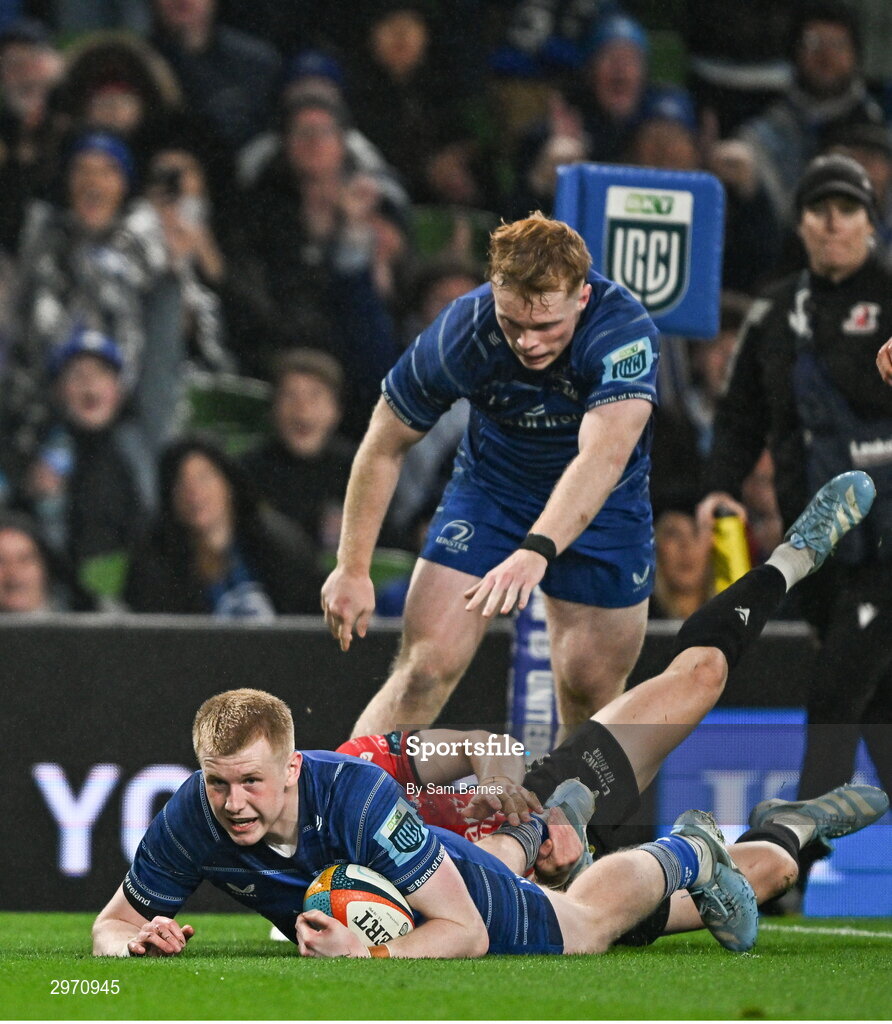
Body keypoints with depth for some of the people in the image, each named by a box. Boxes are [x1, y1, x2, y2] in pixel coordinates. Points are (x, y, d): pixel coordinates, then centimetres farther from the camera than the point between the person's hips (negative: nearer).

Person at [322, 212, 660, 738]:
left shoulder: (624, 331, -33)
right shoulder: (459, 335, -26)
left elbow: (603, 456, -47)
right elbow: (385, 446, -11)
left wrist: (536, 552, -61)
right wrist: (353, 568, -12)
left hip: (605, 505, 0)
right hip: (491, 489, 0)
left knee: (591, 701, -1)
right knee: (426, 671, -14)